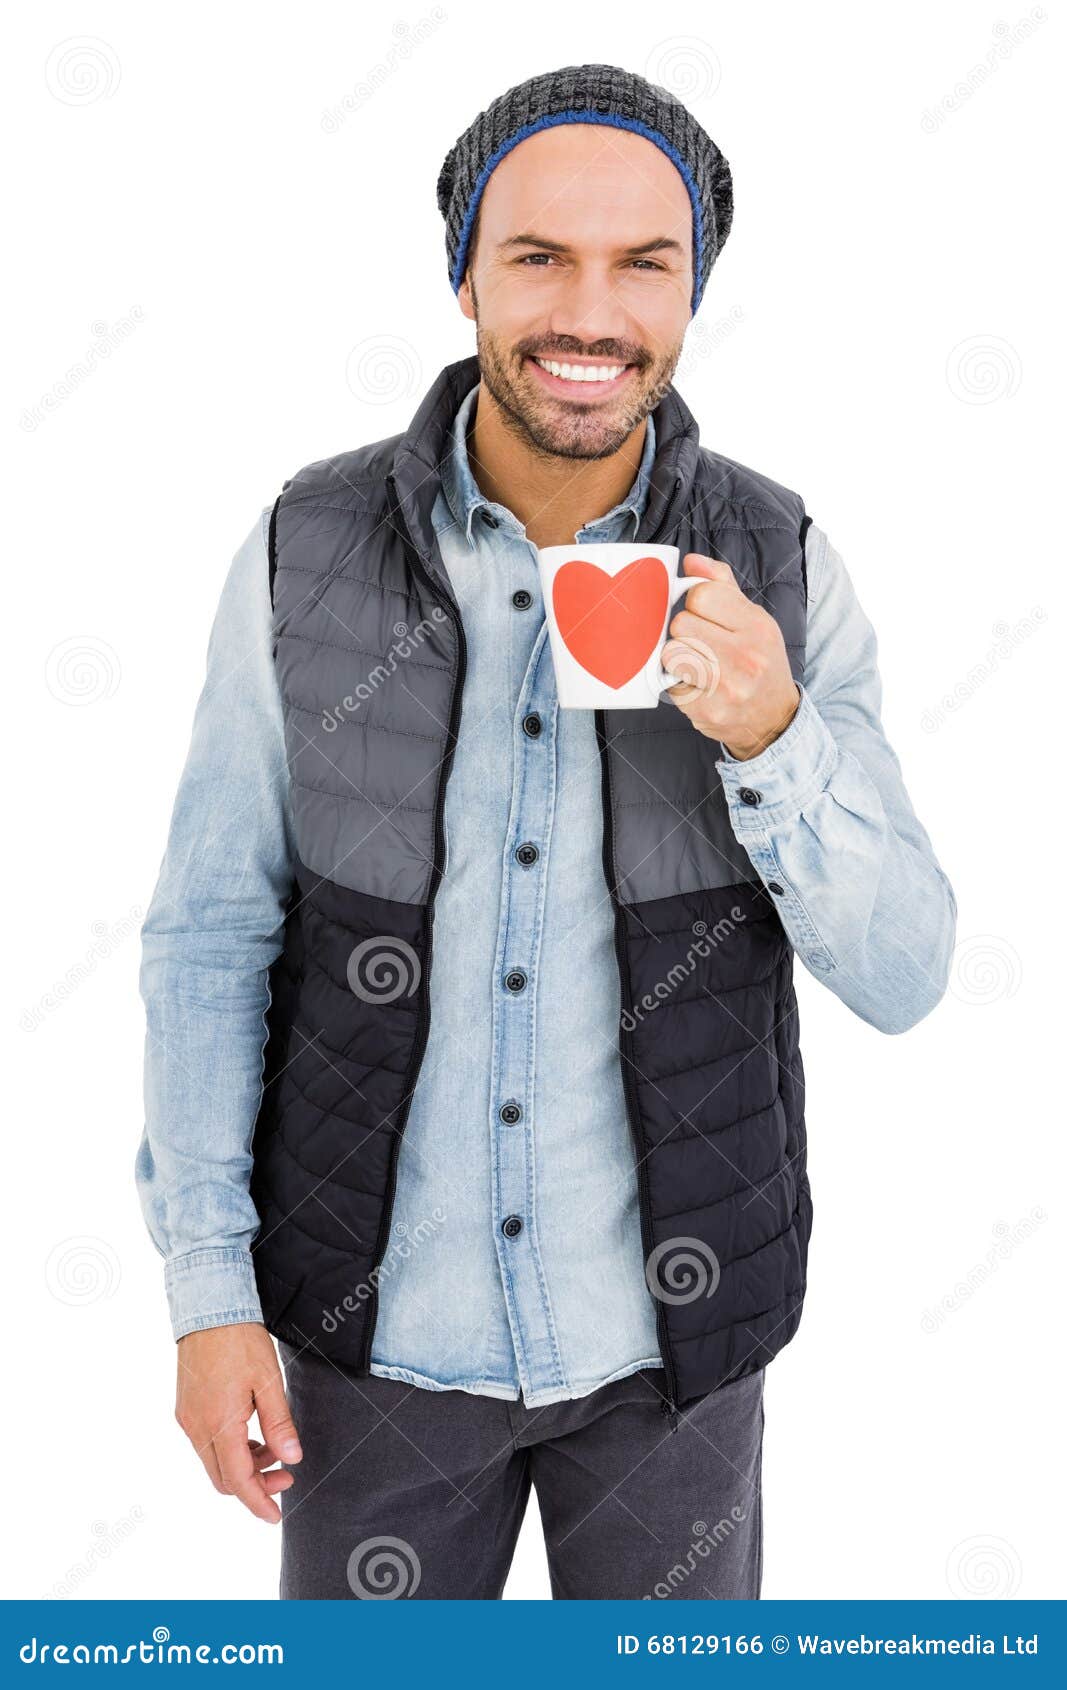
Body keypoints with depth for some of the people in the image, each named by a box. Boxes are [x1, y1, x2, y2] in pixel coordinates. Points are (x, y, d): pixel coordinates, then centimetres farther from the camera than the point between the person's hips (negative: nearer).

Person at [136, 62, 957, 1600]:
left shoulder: (779, 572, -10)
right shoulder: (307, 555, -10)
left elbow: (902, 974, -9)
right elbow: (210, 936, -3)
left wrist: (772, 740, -27)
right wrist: (208, 1292, -6)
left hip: (667, 1326, 1)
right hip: (376, 1320, 0)